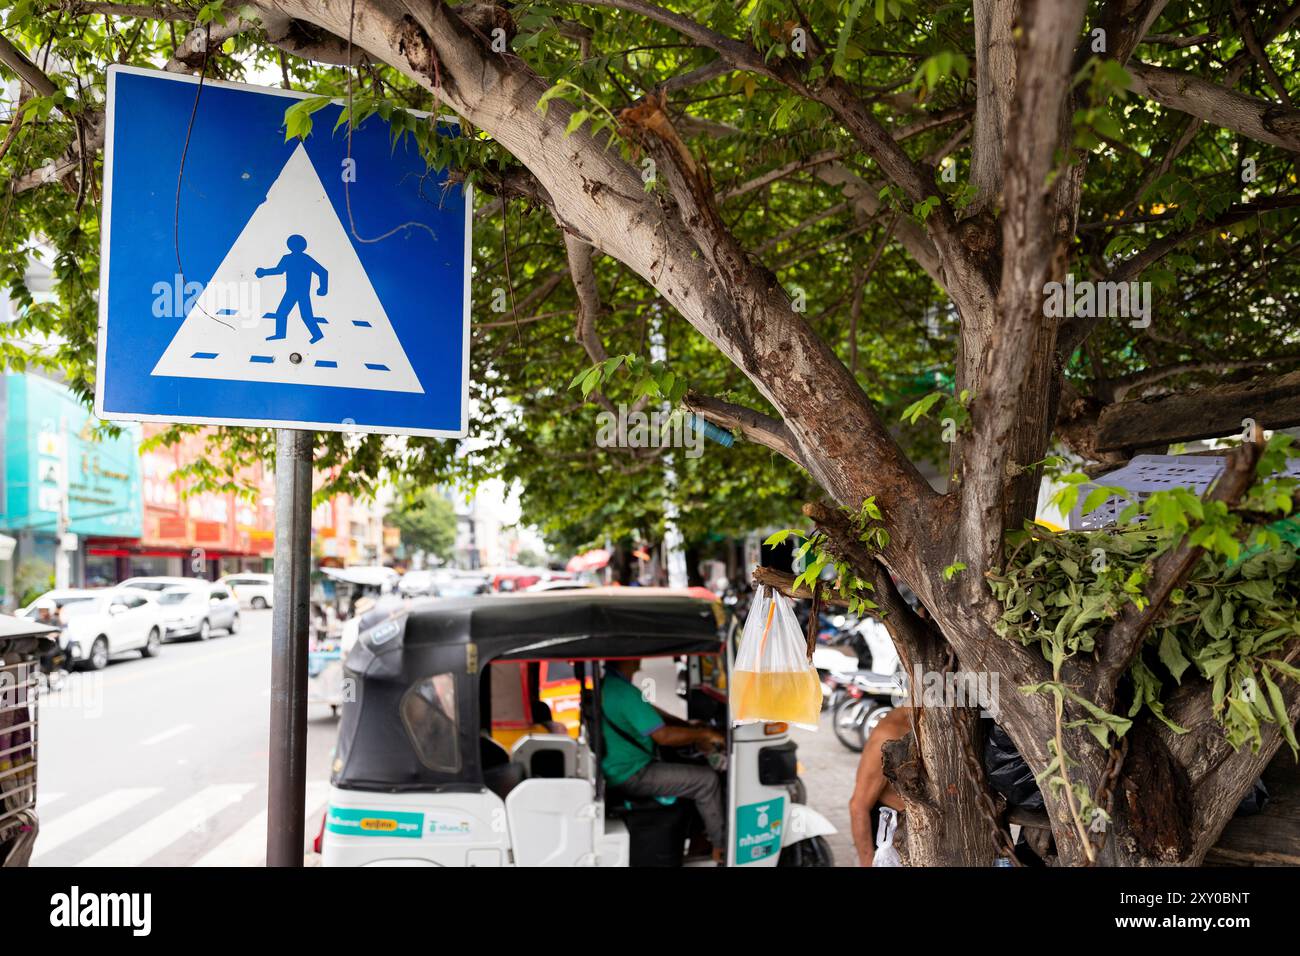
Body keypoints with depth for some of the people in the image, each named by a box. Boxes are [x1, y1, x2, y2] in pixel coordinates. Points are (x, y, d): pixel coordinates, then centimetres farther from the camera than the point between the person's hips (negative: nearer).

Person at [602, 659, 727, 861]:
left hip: (617, 767, 10)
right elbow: (663, 735, -26)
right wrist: (704, 734, -12)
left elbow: (651, 713, 12)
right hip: (632, 777, -10)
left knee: (693, 766, 21)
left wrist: (693, 731, 5)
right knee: (708, 779, -8)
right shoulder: (625, 693, -26)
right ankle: (720, 846, 5)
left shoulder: (606, 681, 6)